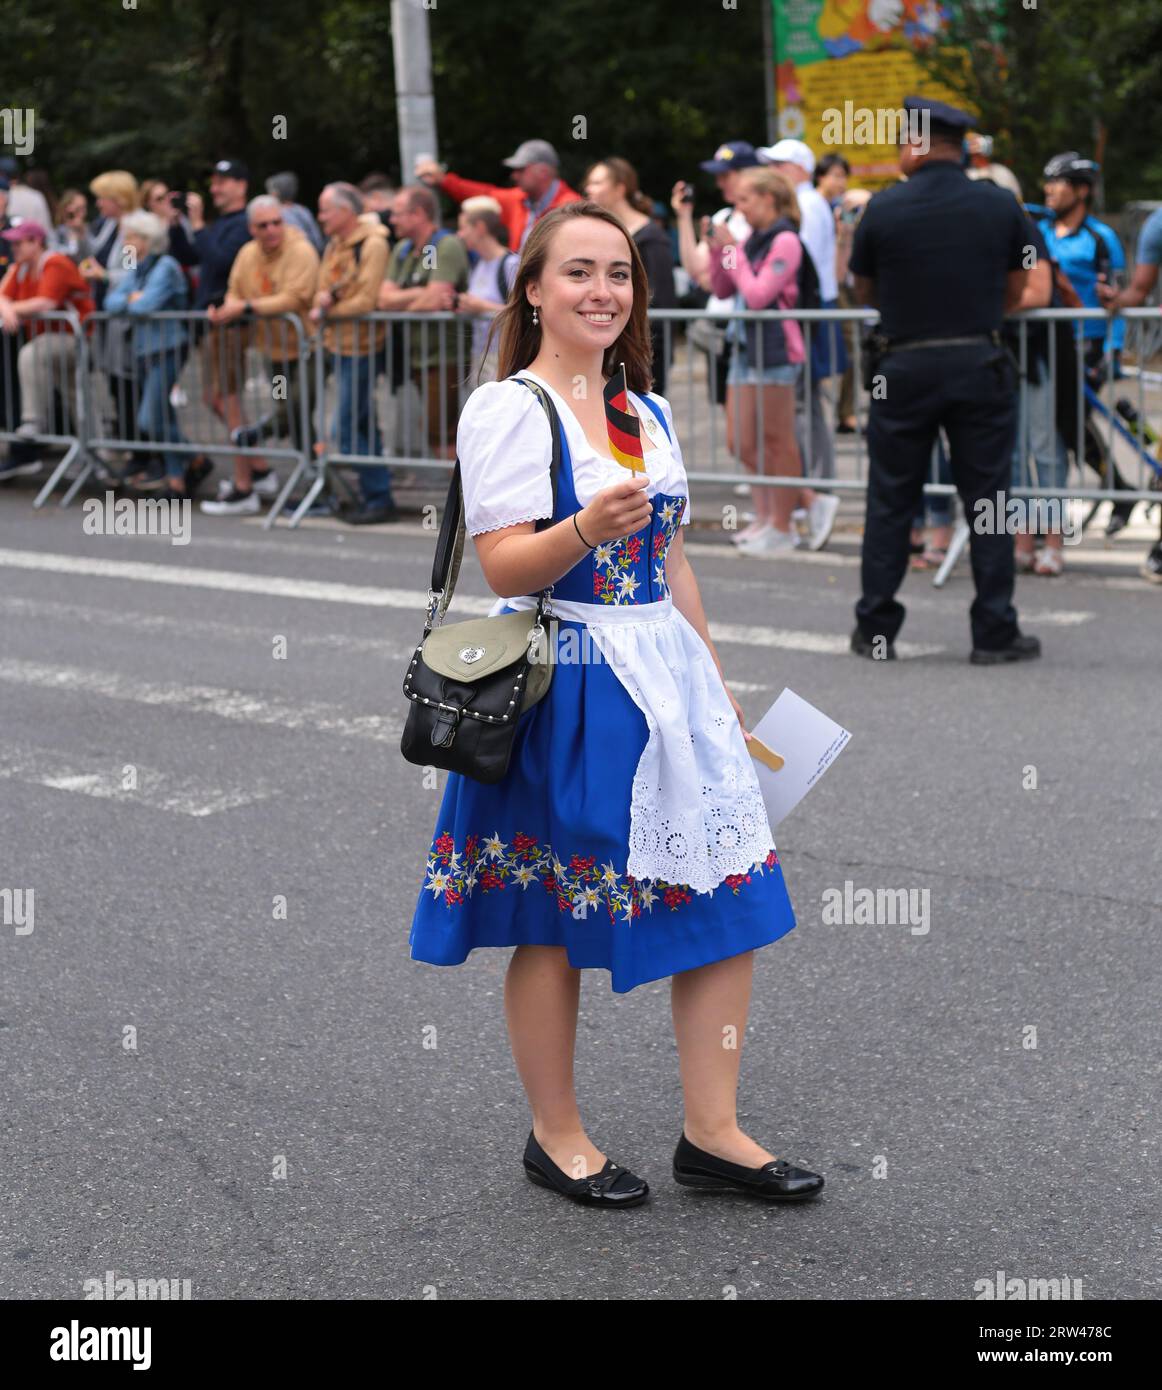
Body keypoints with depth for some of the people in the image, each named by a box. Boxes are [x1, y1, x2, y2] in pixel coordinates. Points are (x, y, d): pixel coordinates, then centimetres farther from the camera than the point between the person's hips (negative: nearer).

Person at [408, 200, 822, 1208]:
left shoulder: (650, 412, 15)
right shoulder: (507, 408, -7)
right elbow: (505, 568, -14)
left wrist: (717, 684, 20)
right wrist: (586, 530, -32)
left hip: (665, 674, 7)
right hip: (563, 687, -7)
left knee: (731, 894, 2)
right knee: (555, 918, 2)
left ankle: (713, 1132, 13)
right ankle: (555, 1136, 19)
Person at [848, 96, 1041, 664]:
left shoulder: (884, 208, -6)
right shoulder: (1001, 206, 0)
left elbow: (864, 291, 4)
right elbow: (1015, 291, 8)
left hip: (903, 366, -1)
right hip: (981, 363, 1)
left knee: (890, 503, 8)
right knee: (987, 500, 5)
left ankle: (876, 628, 13)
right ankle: (995, 633, 6)